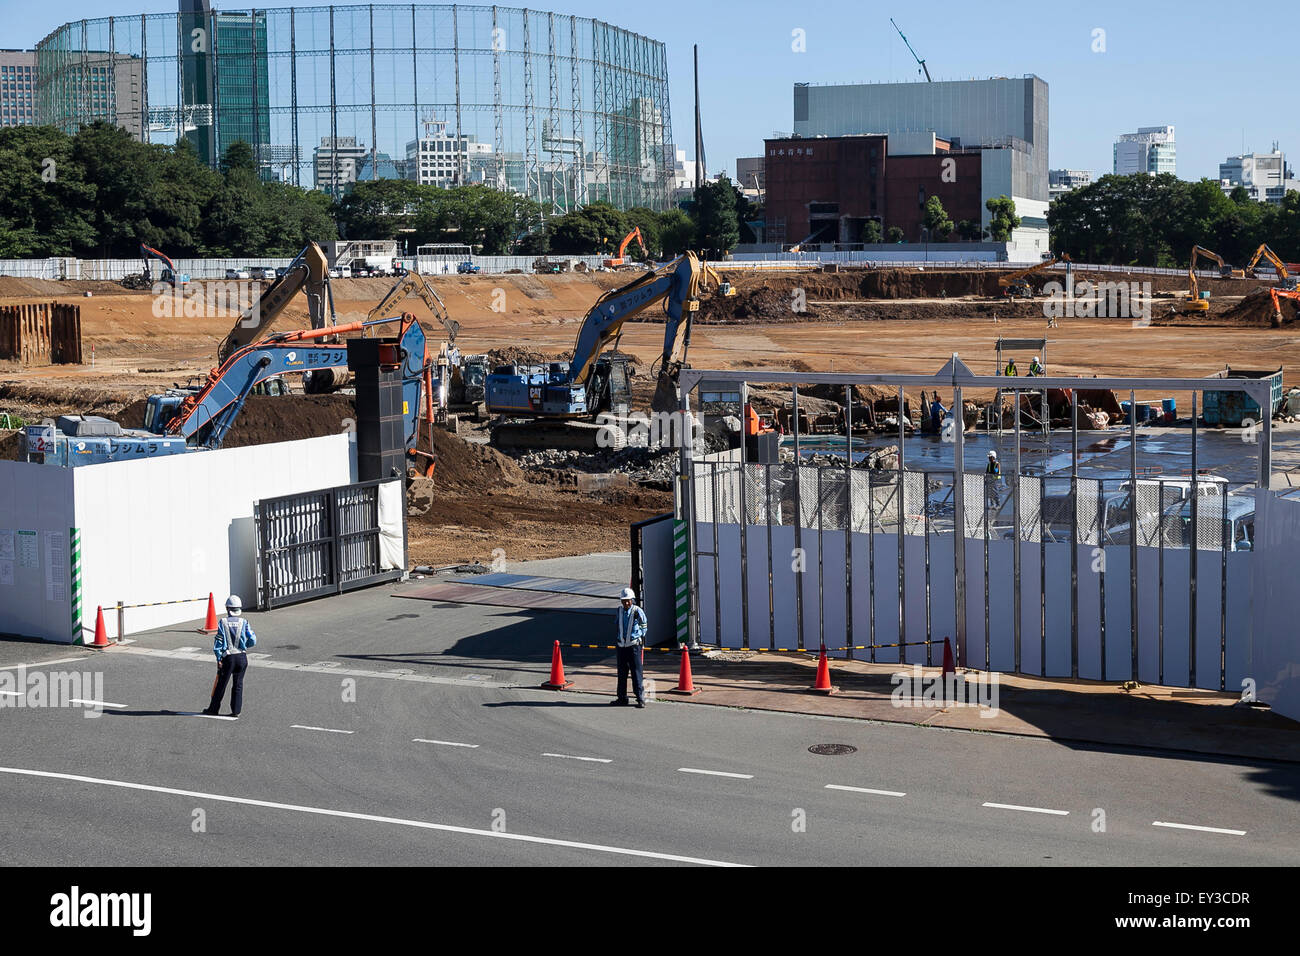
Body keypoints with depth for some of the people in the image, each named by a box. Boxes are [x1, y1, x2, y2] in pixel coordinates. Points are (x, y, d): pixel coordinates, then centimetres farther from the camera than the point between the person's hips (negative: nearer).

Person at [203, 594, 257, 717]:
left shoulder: (222, 623, -4)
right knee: (238, 684, 11)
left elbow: (218, 642, -7)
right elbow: (253, 640, -6)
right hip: (242, 657, 1)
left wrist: (219, 659, -3)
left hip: (228, 658, -1)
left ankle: (213, 709, 17)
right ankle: (236, 710, 11)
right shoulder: (244, 623, -2)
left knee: (221, 684, 8)